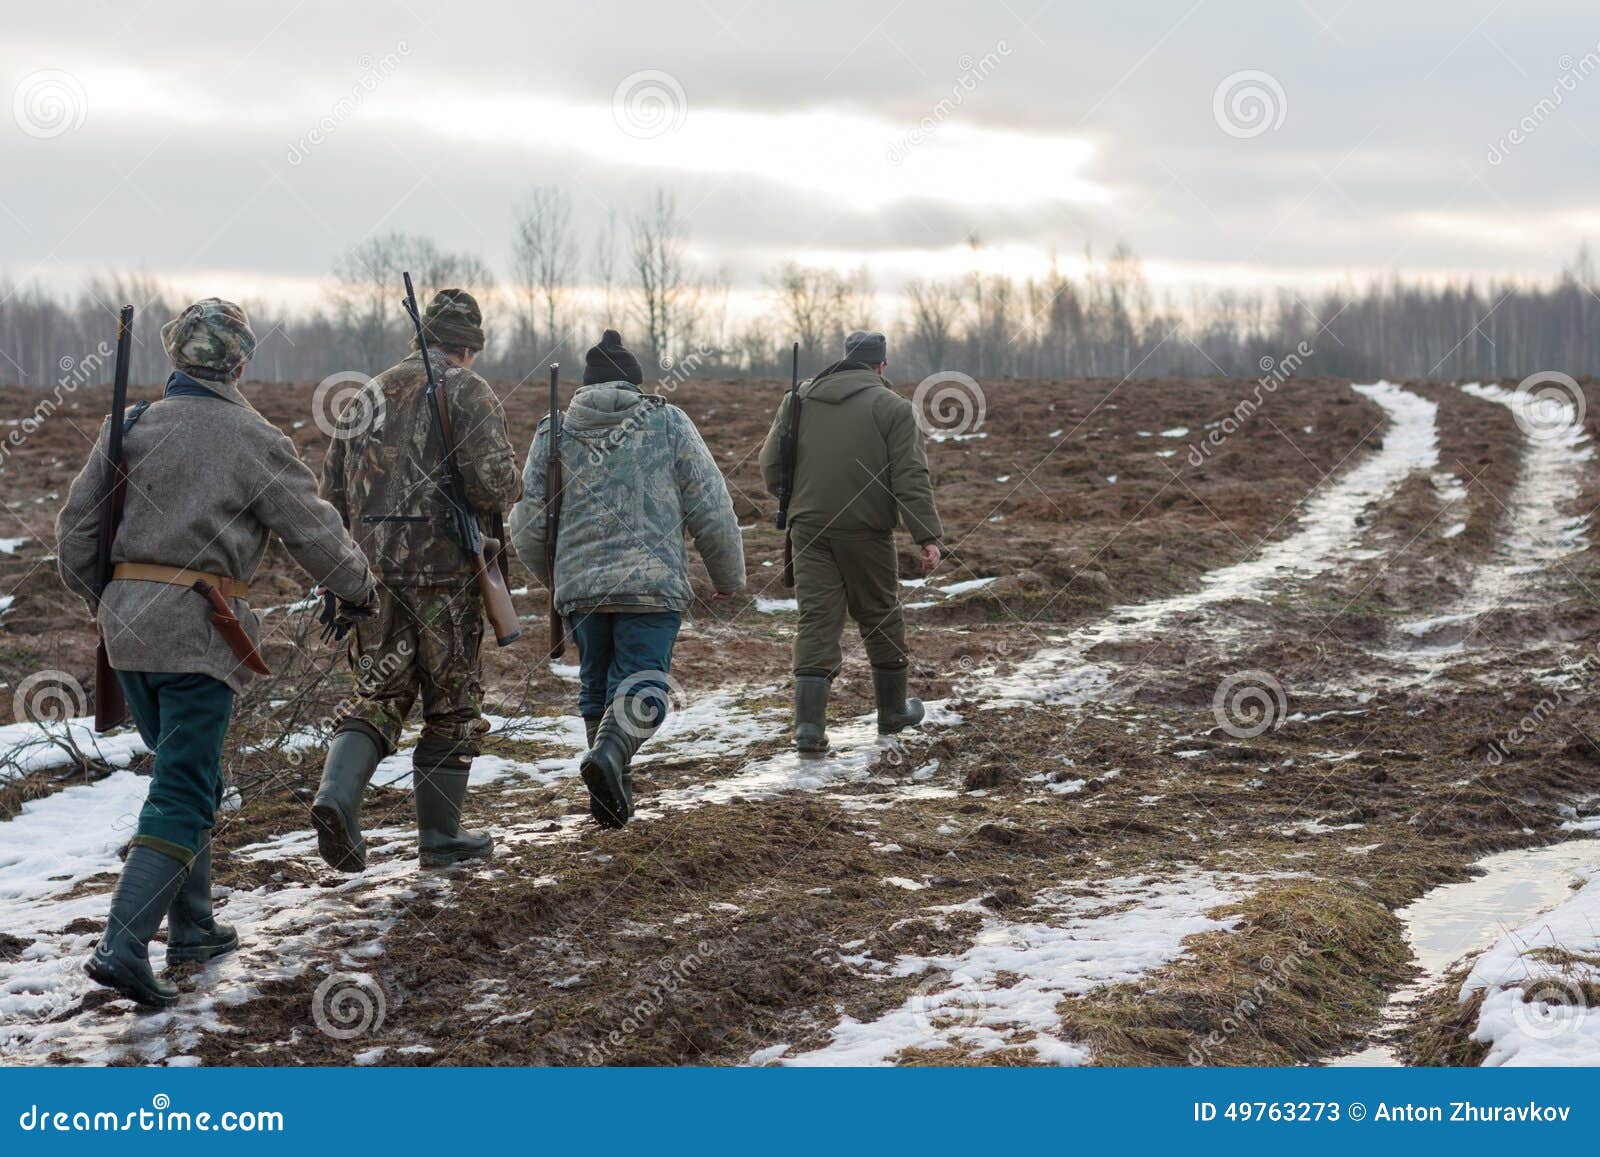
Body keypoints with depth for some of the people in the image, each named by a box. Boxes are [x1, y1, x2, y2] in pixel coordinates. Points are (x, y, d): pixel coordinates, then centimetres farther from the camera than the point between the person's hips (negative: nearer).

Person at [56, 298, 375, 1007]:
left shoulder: (131, 426, 7)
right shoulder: (252, 440, -6)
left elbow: (75, 530, 9)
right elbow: (314, 534, -2)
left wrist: (104, 604, 23)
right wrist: (360, 589, 16)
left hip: (127, 624, 6)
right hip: (197, 630, -6)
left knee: (184, 771, 21)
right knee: (183, 795, -4)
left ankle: (192, 928, 26)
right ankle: (123, 947, -15)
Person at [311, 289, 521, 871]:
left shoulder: (365, 397, 17)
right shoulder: (466, 391, -2)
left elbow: (332, 495, 17)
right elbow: (495, 476, -16)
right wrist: (491, 520, 6)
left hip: (373, 563, 5)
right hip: (441, 563, -5)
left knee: (380, 692, 11)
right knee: (453, 700, 7)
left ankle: (336, 795, -13)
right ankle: (439, 835, 12)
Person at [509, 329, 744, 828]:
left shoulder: (553, 435, 8)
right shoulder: (668, 423, 4)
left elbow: (528, 527, 8)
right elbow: (711, 509, 3)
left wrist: (551, 571, 29)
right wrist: (729, 575, 16)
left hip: (579, 584, 3)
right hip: (654, 582, -3)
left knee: (596, 686, 18)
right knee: (642, 685, -4)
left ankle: (615, 797, 21)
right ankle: (610, 754, -32)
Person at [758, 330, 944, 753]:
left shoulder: (798, 400, 9)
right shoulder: (892, 407, -3)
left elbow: (770, 465, 10)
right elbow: (910, 479, -9)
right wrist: (928, 536, -9)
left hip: (808, 528, 3)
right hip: (866, 529, -3)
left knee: (816, 621, 2)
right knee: (881, 618, 13)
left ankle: (809, 723, -10)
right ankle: (893, 711, 27)